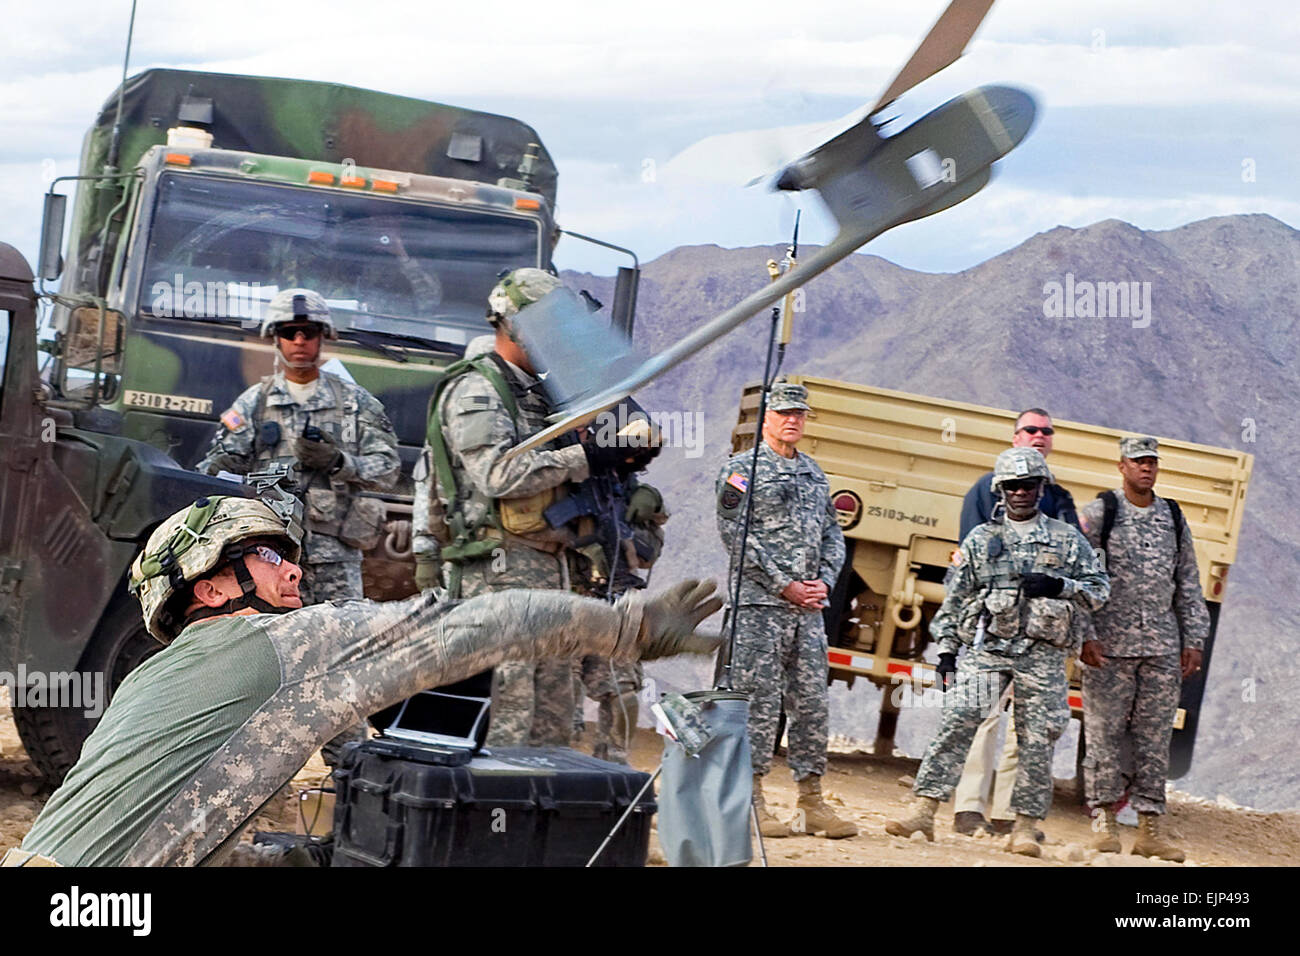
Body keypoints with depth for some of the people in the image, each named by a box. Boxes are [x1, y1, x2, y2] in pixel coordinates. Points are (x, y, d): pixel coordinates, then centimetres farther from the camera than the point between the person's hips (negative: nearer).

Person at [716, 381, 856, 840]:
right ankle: (751, 802, -2)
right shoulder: (741, 468, -2)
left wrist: (824, 581, 1)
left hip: (809, 608, 7)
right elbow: (735, 534, -11)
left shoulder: (814, 473, 19)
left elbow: (832, 535, 20)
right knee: (760, 701, -6)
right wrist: (784, 585, -13)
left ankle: (812, 803, 12)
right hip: (760, 604, -7)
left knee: (813, 703, 6)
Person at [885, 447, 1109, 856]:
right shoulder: (979, 540, 12)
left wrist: (1059, 586, -8)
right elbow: (954, 598, 13)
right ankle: (923, 811, -15)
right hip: (986, 648, 0)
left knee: (1036, 740, -1)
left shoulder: (1068, 540, 10)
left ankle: (1025, 827, 7)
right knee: (957, 722, -13)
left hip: (1042, 654, 0)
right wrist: (946, 649, 6)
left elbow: (1099, 590, 9)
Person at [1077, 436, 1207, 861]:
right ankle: (1105, 822, 5)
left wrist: (1193, 641, 10)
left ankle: (1150, 829, 6)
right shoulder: (1098, 514, 1)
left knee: (1155, 738, 3)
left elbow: (1188, 585, 16)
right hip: (1109, 646, -3)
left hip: (1163, 647, 3)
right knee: (1105, 734, -2)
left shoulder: (1174, 518, 13)